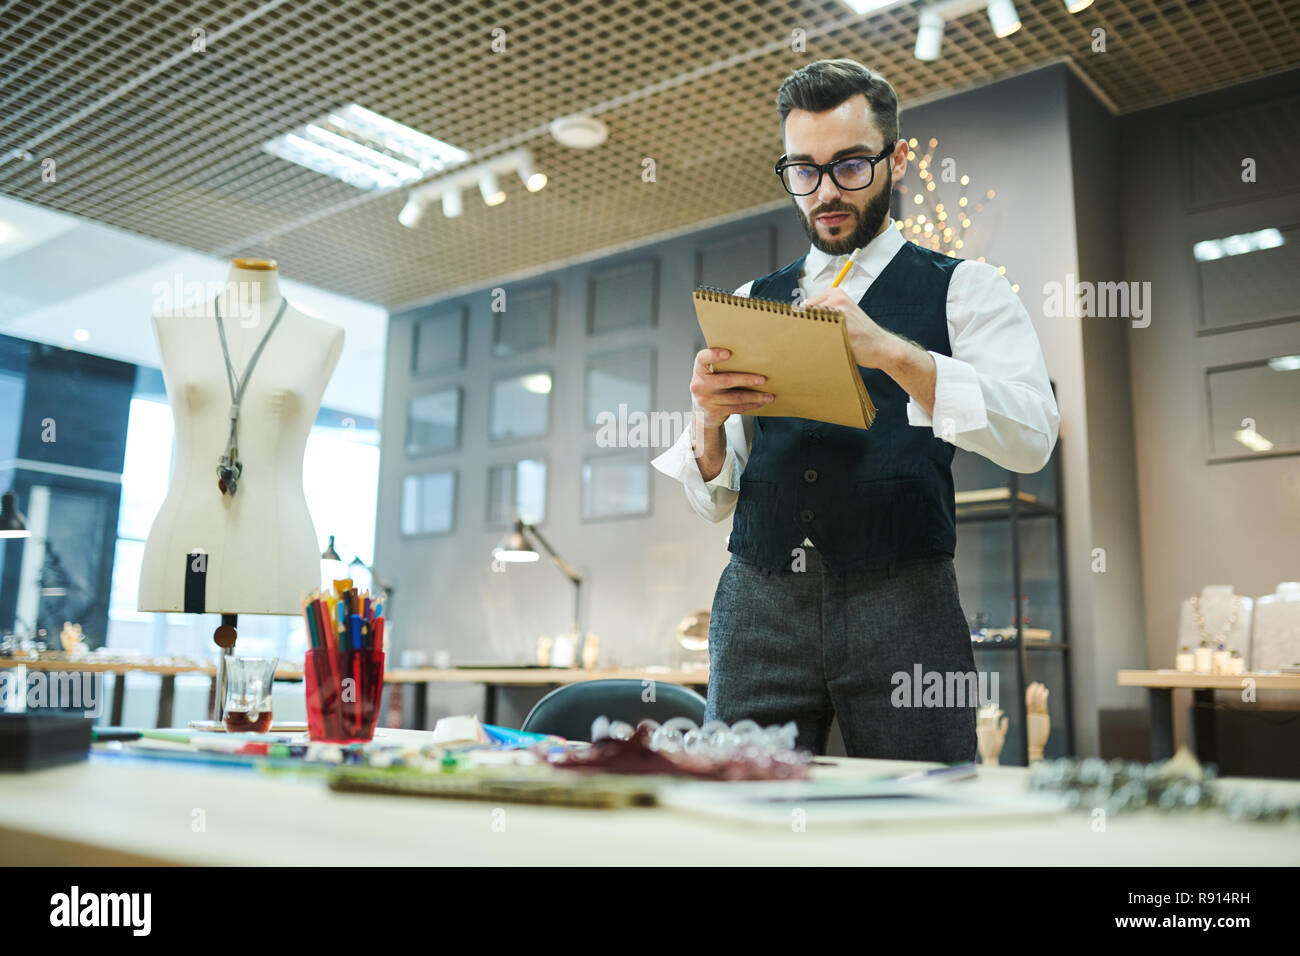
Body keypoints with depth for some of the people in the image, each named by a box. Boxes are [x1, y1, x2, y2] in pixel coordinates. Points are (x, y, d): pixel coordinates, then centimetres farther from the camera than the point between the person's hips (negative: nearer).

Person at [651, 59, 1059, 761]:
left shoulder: (964, 289, 9)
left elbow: (1031, 438, -9)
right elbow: (713, 498, 13)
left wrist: (890, 352, -20)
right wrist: (708, 420, -9)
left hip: (900, 604, -2)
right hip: (757, 607, 3)